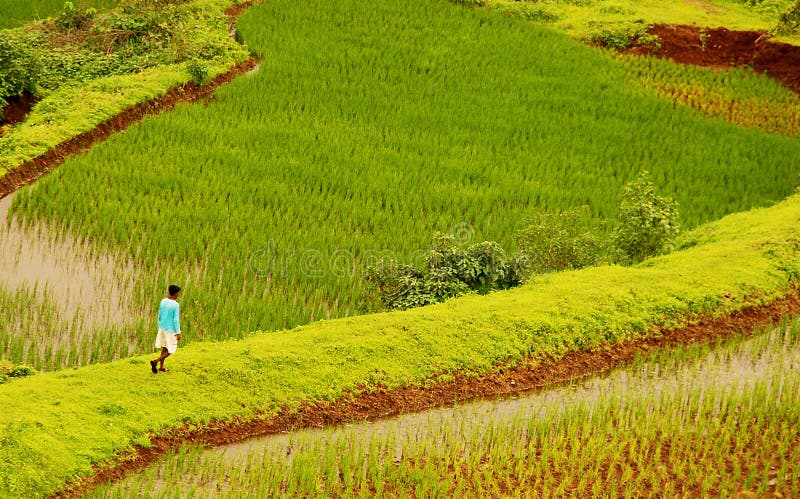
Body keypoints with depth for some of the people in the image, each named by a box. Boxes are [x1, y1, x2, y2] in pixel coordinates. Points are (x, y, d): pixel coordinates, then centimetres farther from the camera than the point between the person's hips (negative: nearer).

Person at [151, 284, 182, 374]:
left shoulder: (163, 302, -1)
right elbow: (176, 320, -19)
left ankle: (161, 367, 20)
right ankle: (156, 361, -11)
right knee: (171, 350, 5)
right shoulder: (176, 305, -20)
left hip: (162, 328, 6)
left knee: (164, 347, 19)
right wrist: (178, 333, -13)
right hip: (171, 330, -6)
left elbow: (159, 316, 7)